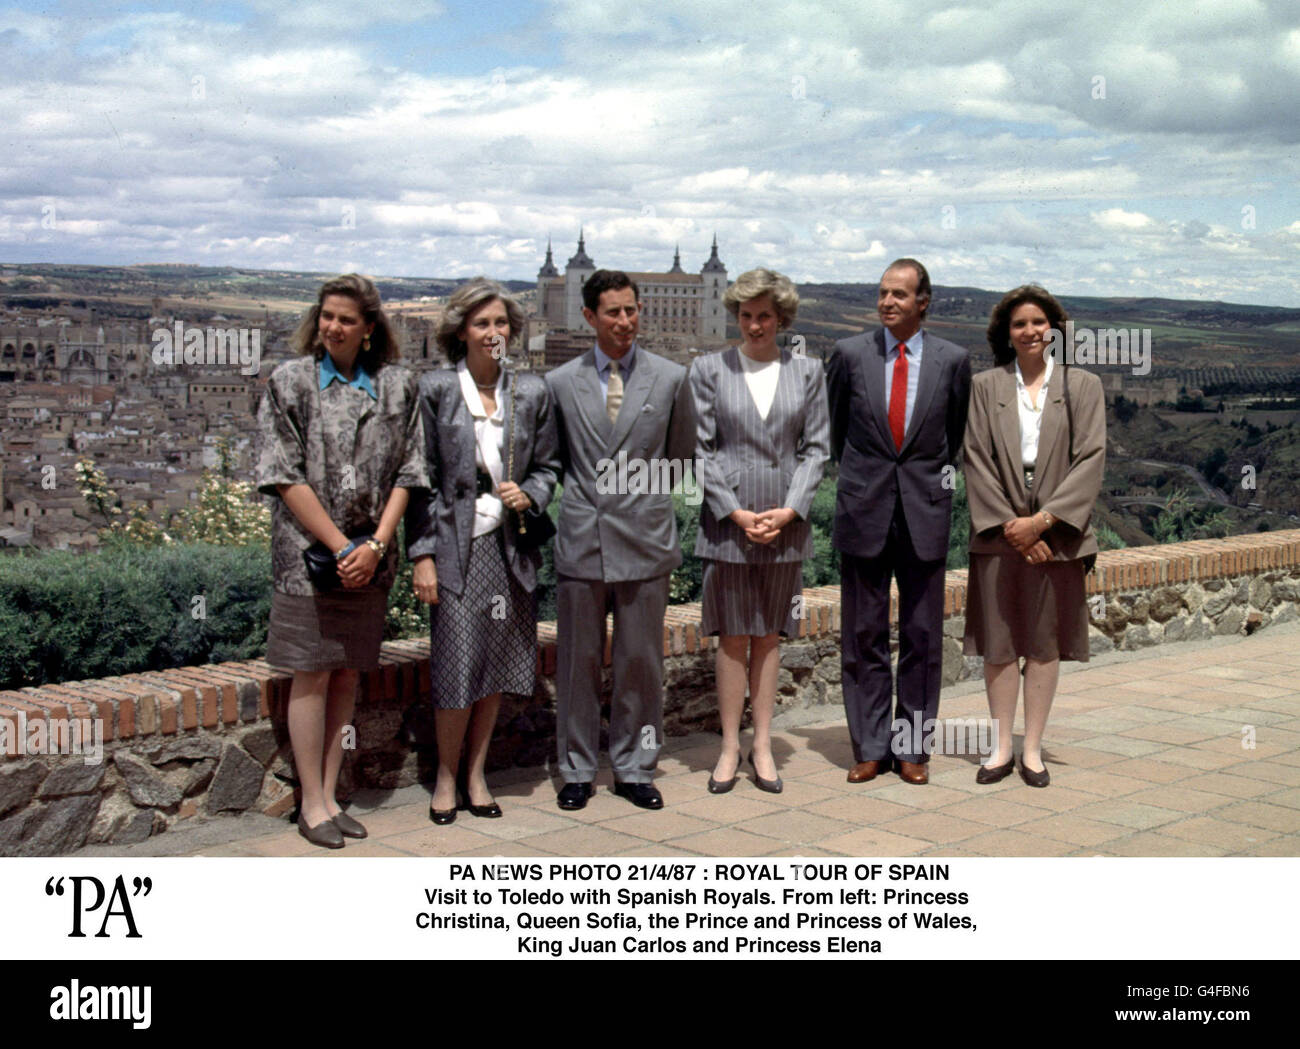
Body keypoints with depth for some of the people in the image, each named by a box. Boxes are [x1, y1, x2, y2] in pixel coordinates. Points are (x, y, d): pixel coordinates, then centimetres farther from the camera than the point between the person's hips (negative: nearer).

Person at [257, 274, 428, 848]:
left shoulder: (397, 385, 6)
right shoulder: (290, 381, -1)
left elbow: (406, 472, 4)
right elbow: (285, 476, -6)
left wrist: (375, 545, -8)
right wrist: (341, 547, -11)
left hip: (369, 558, 3)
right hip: (308, 551, -3)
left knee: (347, 676, 8)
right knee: (312, 676, 0)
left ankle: (329, 795, 18)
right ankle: (312, 803, 10)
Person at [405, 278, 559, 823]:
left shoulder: (531, 392, 6)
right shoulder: (435, 389, -2)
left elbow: (546, 467, 15)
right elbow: (420, 477, -3)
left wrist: (529, 496, -8)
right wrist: (422, 555, -8)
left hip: (509, 547, 3)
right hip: (455, 547, -3)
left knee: (497, 666, 9)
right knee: (456, 670, -3)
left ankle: (476, 774, 24)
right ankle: (446, 777, 16)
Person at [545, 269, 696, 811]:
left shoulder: (671, 379, 2)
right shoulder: (561, 382, 4)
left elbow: (679, 456, 12)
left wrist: (640, 492, 10)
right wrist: (586, 492, 7)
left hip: (644, 539, 0)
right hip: (581, 539, 0)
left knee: (641, 661, 7)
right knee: (578, 661, 7)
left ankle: (634, 770, 21)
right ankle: (577, 770, 21)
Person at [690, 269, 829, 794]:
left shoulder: (807, 372, 7)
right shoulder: (709, 370, 3)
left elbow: (816, 447, 5)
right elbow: (701, 449, -1)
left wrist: (788, 510, -7)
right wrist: (736, 512, -9)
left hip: (785, 524, 2)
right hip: (727, 521, -1)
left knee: (769, 637, 9)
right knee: (733, 638, 2)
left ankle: (762, 746, 17)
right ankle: (729, 747, 11)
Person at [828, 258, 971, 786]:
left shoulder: (952, 360, 1)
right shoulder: (850, 354, 1)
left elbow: (957, 432, 14)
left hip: (924, 510, 0)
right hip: (863, 510, 0)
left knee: (923, 637, 6)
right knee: (863, 636, 5)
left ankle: (913, 747, 17)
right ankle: (869, 748, 15)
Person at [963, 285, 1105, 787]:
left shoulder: (1082, 386, 5)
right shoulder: (985, 387, 5)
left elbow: (1090, 458, -3)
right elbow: (976, 460, -1)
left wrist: (1042, 520, -13)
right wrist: (1011, 526, -11)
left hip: (1055, 535, 0)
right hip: (998, 535, 0)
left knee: (1045, 644, 5)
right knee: (999, 644, 4)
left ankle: (1033, 749, 15)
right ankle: (1001, 747, 15)